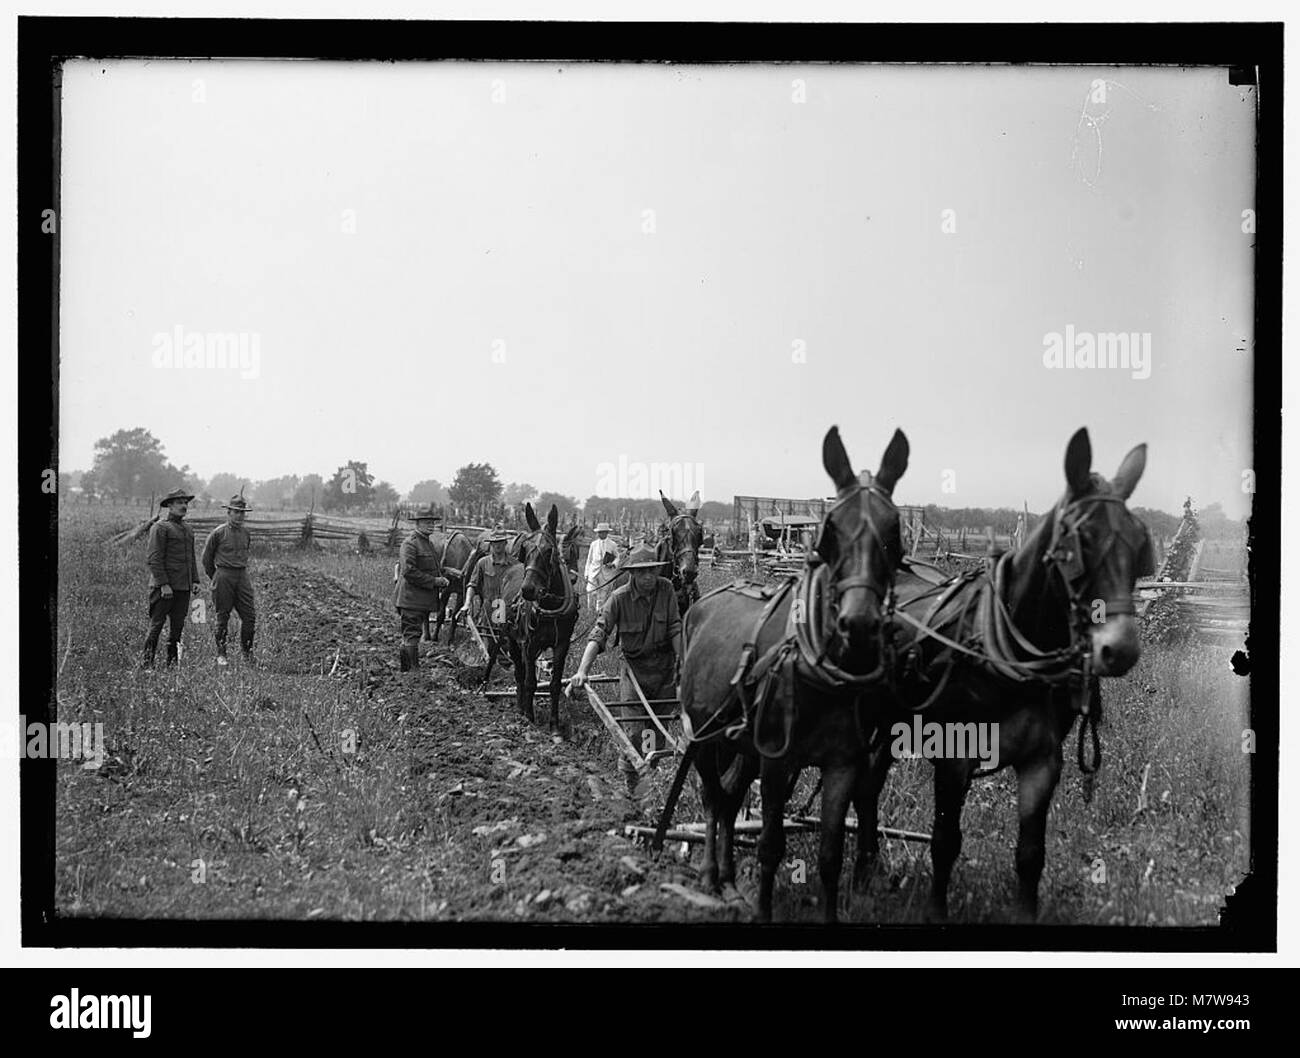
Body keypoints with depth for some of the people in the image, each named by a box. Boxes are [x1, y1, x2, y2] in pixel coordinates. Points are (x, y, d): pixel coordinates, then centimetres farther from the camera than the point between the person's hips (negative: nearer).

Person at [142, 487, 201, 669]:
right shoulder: (160, 527, -7)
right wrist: (163, 584, -18)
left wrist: (195, 581, 12)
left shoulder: (188, 530, 18)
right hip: (163, 587, -7)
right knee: (157, 624, -5)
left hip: (184, 586, 7)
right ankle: (147, 661, -1)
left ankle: (172, 662, 13)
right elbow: (154, 558, -12)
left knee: (178, 625, 8)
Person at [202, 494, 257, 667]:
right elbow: (206, 558, 5)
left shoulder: (245, 534, 9)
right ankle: (221, 654, 11)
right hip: (223, 577, -4)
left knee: (250, 616, -2)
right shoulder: (218, 533, -5)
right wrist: (214, 578, 12)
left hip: (243, 576, 4)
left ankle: (247, 651, 12)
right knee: (223, 617, 2)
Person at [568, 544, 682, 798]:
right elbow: (599, 633, -21)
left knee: (658, 727, 10)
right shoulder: (619, 597, -16)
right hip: (634, 665, -2)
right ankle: (630, 777, 10)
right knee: (634, 730, -9)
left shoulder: (666, 589, -8)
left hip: (664, 665, 3)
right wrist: (582, 670, -32)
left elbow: (675, 629, -2)